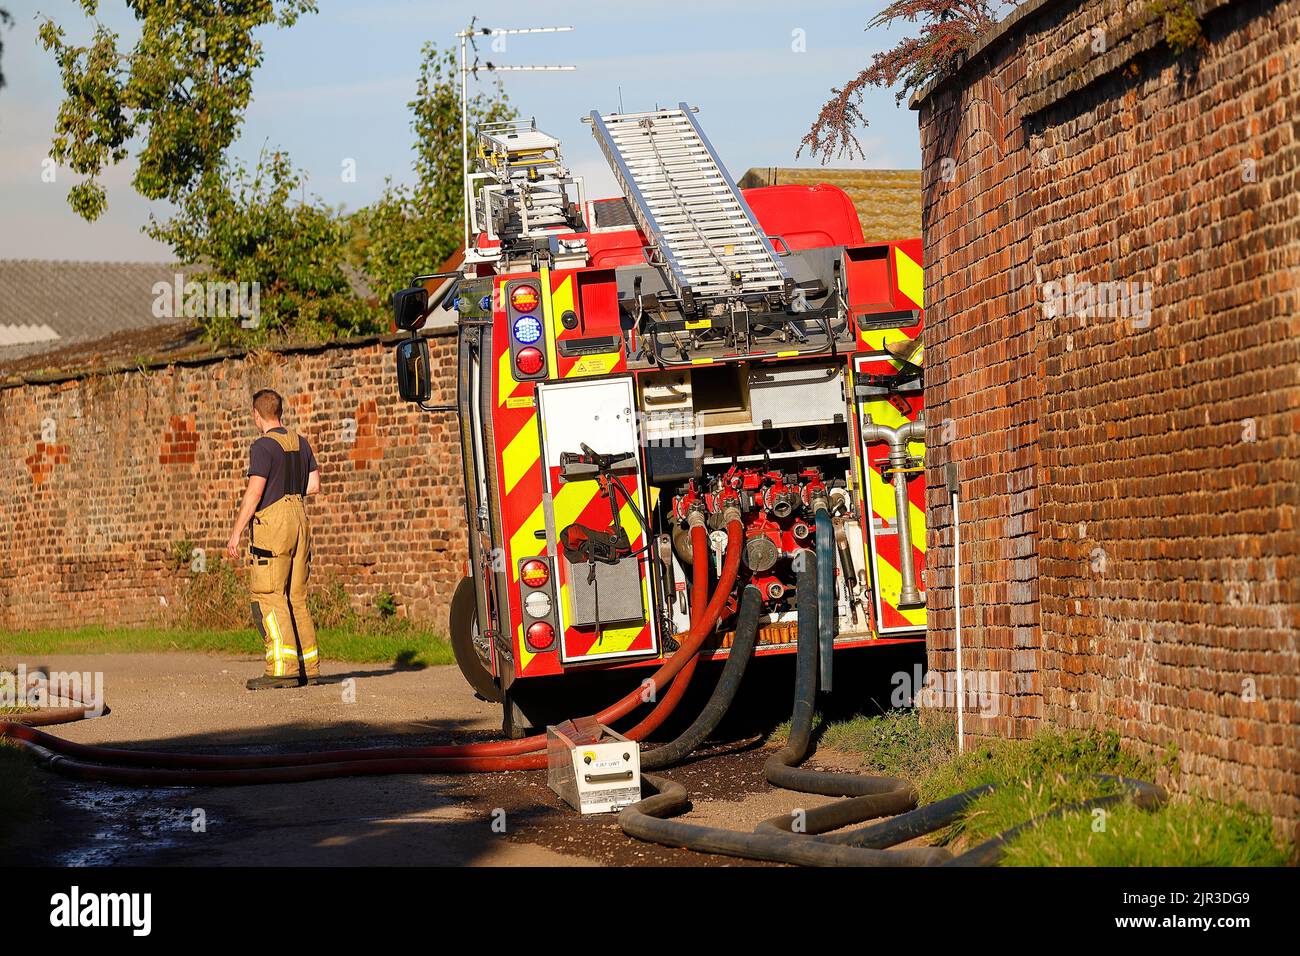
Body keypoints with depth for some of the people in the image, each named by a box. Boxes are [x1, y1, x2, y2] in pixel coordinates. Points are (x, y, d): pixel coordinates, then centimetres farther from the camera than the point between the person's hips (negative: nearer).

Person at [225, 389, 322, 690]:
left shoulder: (263, 446, -10)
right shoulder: (300, 443, 12)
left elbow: (254, 493, -14)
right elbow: (314, 485, 14)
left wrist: (236, 533, -10)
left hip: (272, 522, -8)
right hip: (299, 518, 8)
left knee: (268, 597, -8)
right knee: (296, 597, 11)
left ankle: (283, 668, -16)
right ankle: (309, 667, 10)